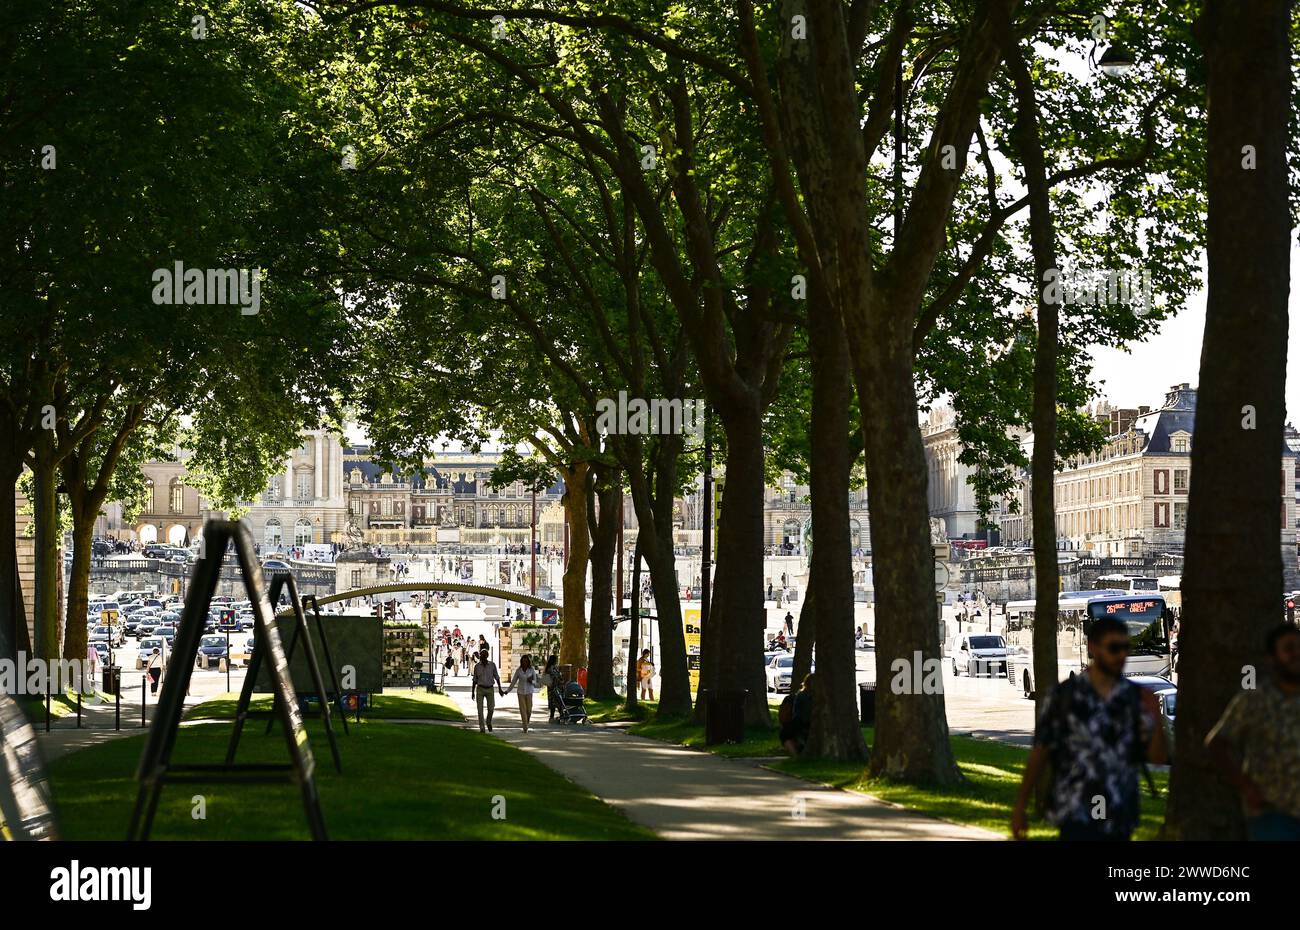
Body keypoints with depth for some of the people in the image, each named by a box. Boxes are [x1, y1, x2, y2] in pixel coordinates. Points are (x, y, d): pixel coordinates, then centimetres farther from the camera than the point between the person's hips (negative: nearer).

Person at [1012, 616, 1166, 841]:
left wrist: (1156, 718, -15)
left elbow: (1157, 756, 4)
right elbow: (1040, 752, -1)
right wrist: (1020, 808, 0)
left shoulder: (1136, 697, 4)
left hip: (1121, 820, 4)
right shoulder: (1065, 695, -4)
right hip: (1076, 815, -4)